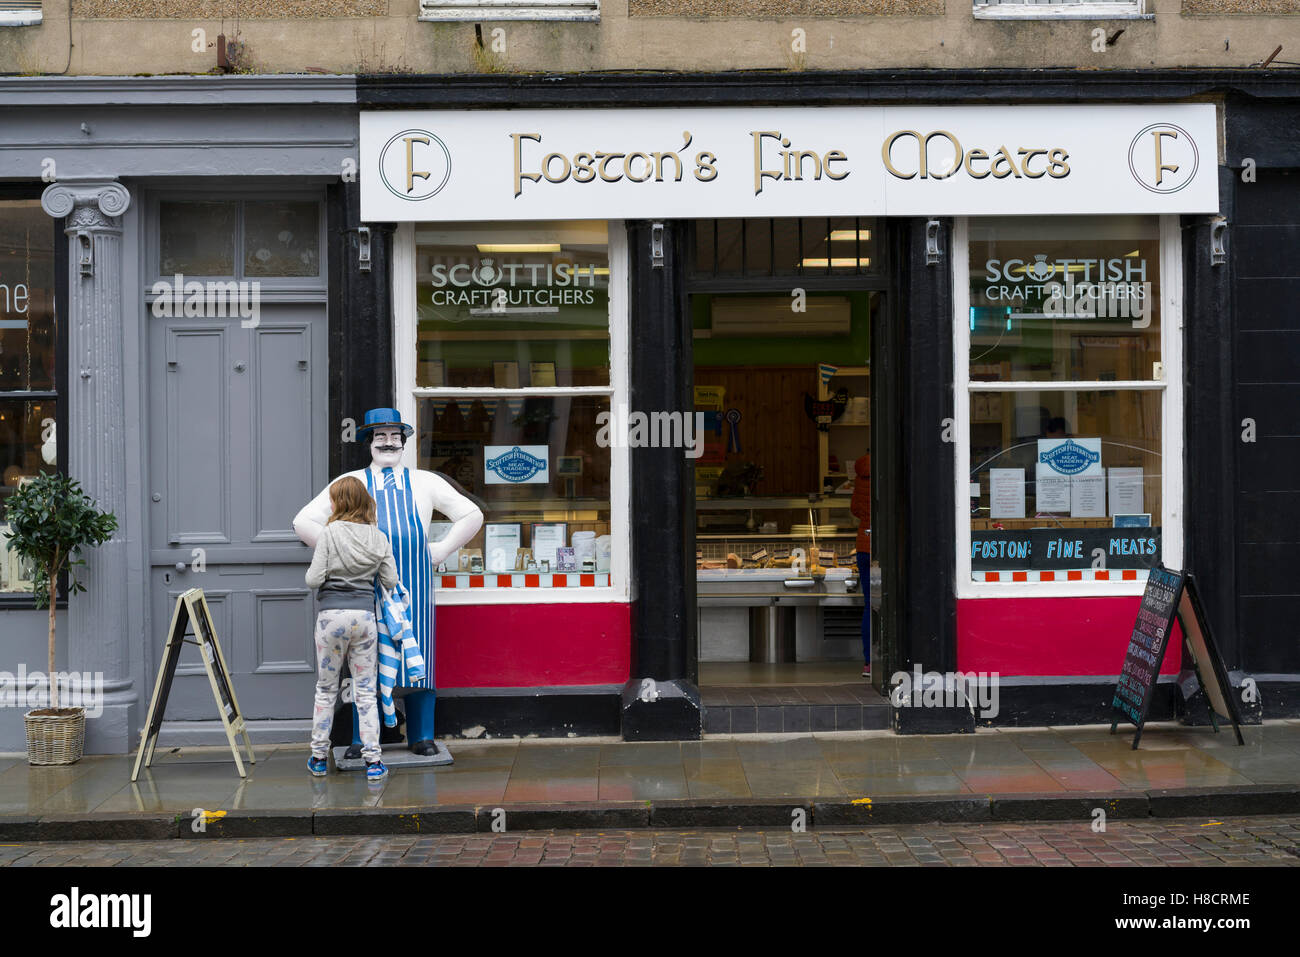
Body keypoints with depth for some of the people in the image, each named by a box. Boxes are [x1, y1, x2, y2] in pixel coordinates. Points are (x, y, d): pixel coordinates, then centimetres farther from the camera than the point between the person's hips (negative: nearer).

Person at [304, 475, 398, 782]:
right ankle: (373, 760, 0)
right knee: (365, 691, 5)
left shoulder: (329, 534, -8)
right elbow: (390, 581, 5)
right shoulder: (379, 538, 4)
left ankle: (318, 757, 18)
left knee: (326, 689, 11)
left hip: (332, 614, -2)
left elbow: (314, 580, -10)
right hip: (365, 614, 2)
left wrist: (312, 571, 11)